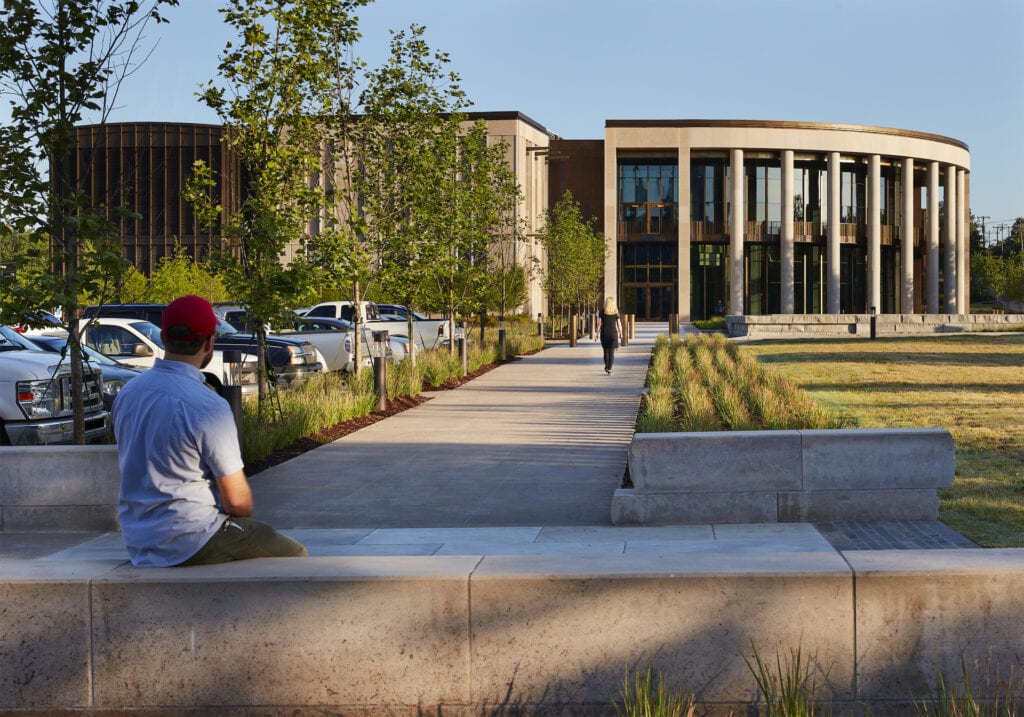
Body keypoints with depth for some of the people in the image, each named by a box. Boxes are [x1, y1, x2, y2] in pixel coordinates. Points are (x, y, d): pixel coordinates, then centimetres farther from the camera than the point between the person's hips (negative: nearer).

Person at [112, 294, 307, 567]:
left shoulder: (127, 393, 2)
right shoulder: (210, 407, -21)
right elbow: (236, 500, -17)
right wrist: (244, 513, 7)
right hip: (190, 542, -8)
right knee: (294, 555, 9)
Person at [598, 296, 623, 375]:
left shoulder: (602, 313, -3)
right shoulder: (616, 313, -2)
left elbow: (599, 324, -4)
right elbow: (618, 325, 0)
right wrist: (621, 333, 15)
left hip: (604, 333, 1)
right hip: (613, 333, -1)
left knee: (606, 351, 16)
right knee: (612, 352, 1)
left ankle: (606, 367, 22)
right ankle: (609, 368, -6)